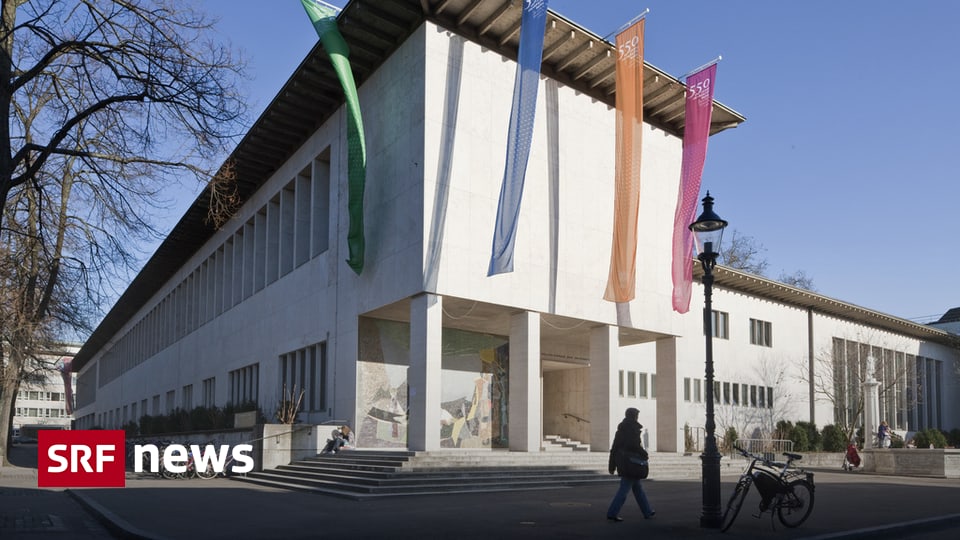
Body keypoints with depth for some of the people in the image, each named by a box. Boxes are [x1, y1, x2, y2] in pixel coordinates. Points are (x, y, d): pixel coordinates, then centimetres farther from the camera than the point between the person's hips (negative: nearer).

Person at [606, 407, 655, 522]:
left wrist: (612, 465, 13)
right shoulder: (633, 428, -11)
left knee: (637, 487, 17)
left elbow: (614, 447, 13)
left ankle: (647, 512, 26)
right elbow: (634, 444, -22)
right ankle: (612, 513, -8)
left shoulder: (621, 428, 14)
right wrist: (643, 453, -6)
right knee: (625, 488, -6)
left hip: (621, 461, 9)